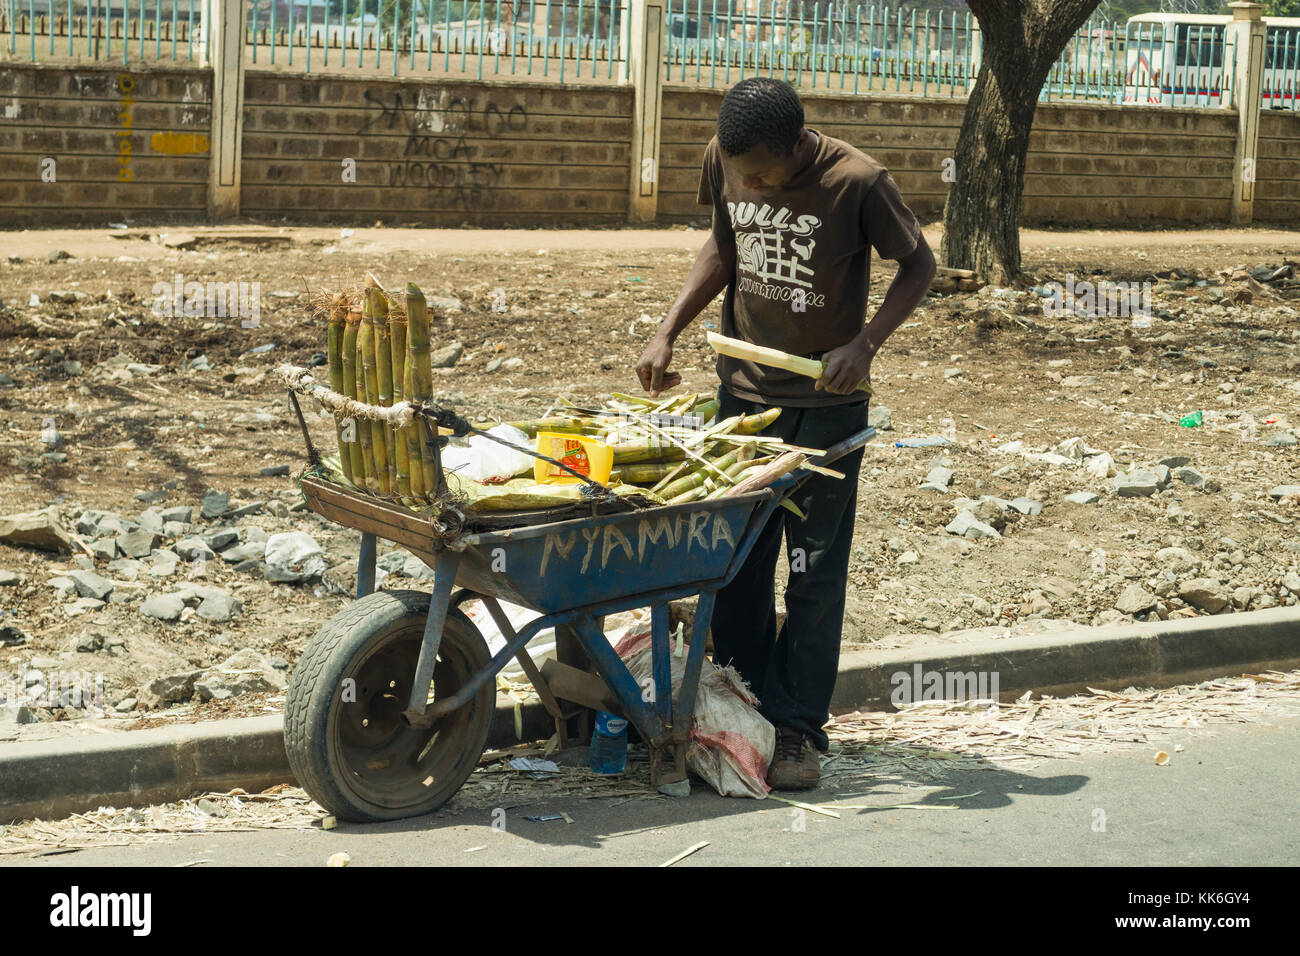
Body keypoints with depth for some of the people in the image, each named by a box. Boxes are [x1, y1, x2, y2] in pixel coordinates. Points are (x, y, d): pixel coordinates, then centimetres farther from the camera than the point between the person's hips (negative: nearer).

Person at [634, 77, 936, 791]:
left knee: (814, 571, -1)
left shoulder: (856, 181, -19)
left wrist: (863, 345, -20)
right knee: (736, 566, 6)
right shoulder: (725, 160, -6)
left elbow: (918, 265, -6)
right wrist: (668, 331, 4)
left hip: (826, 404, -4)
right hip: (743, 392, 4)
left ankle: (800, 730, 8)